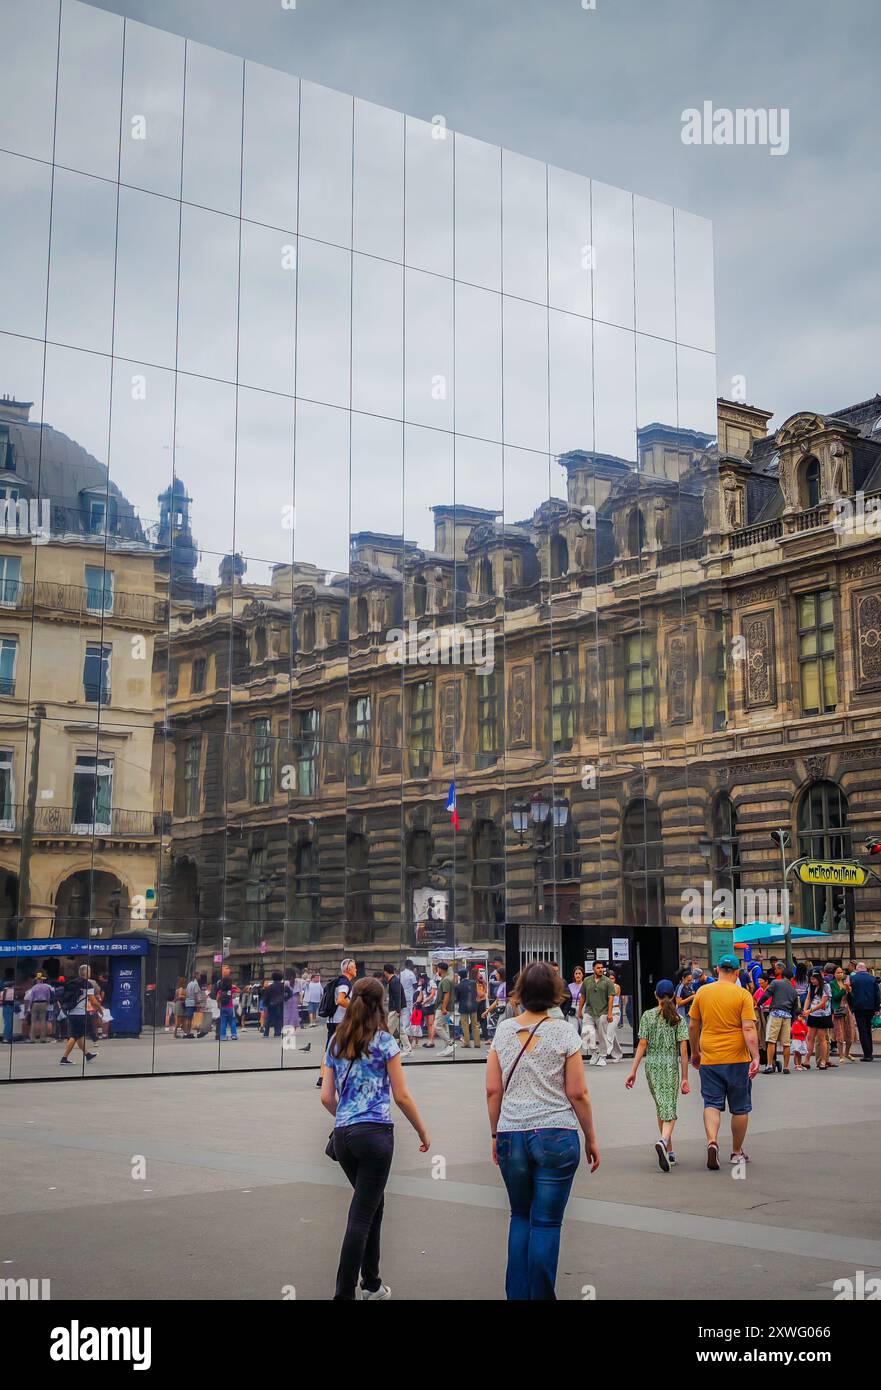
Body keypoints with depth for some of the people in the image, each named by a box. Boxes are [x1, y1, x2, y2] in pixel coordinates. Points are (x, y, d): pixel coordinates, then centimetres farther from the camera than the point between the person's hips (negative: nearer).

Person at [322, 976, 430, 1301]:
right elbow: (402, 1097, -5)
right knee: (361, 1216, -3)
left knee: (373, 1203, 22)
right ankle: (344, 1295, -4)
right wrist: (423, 1133, 6)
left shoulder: (335, 1042, 10)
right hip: (375, 1132, -6)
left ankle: (371, 1284, 29)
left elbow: (327, 1097, 10)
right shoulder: (383, 1041, -5)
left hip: (343, 1135, 6)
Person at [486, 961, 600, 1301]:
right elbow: (577, 1093, -5)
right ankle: (540, 1297, 6)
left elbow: (493, 1090, 4)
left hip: (511, 1136, 3)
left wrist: (496, 1135, 14)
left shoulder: (504, 1030, 3)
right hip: (556, 1137, -3)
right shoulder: (563, 1031, -5)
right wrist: (591, 1139, 4)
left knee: (520, 1217, 18)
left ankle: (516, 1295, 18)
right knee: (546, 1223, 3)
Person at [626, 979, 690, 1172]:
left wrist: (633, 1071, -3)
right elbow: (683, 1049, -5)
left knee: (661, 1107, 16)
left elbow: (642, 1044, -5)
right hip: (671, 1066, -2)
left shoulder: (648, 1016, 0)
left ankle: (669, 1151, 22)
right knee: (669, 1110, -4)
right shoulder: (679, 1019, -2)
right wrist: (685, 1078, -2)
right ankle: (663, 1141, -32)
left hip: (652, 1065, 2)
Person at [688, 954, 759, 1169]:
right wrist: (755, 1057, -15)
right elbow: (748, 1028, -14)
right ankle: (737, 1152, 22)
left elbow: (693, 1026, 10)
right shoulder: (743, 994, -6)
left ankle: (712, 1141, -18)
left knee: (712, 1104, 6)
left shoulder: (702, 993, 3)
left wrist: (695, 1052, 22)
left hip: (709, 1060, 2)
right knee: (740, 1108, 12)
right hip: (737, 1059, -2)